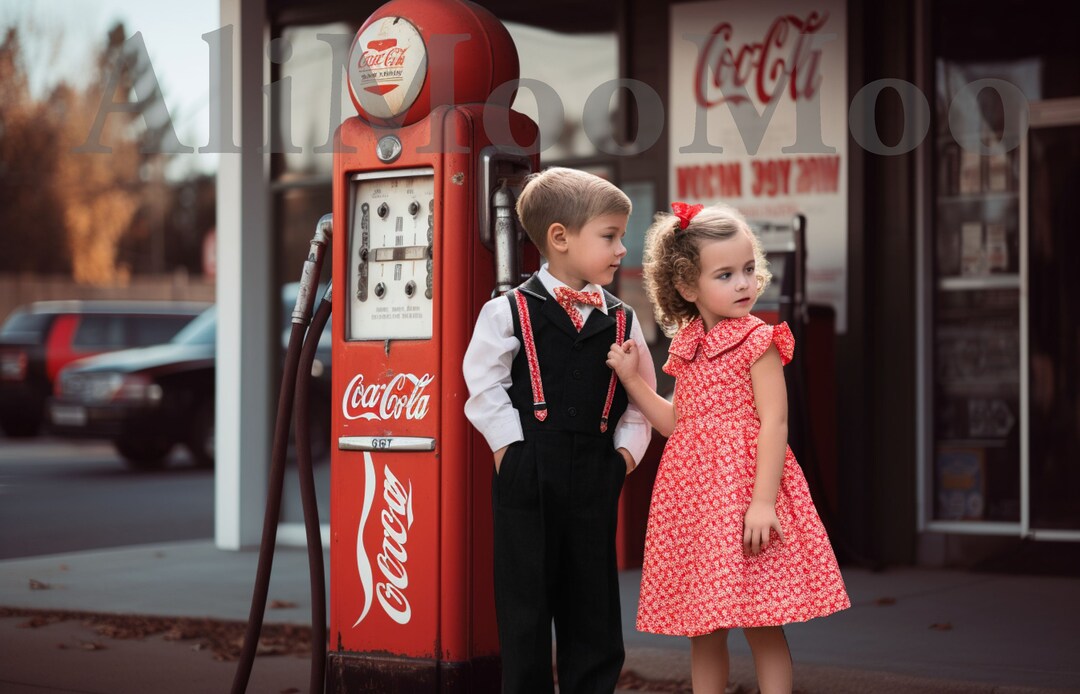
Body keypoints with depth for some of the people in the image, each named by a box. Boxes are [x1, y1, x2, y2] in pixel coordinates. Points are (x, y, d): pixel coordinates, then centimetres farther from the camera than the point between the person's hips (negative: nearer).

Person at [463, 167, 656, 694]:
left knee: (593, 608, 10)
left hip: (595, 478, 4)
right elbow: (485, 385, -2)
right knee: (525, 609, 4)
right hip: (527, 474, -3)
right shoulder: (510, 313, -3)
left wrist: (627, 448, 1)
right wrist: (510, 444, -7)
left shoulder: (621, 323, 8)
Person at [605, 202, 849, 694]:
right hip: (693, 488, 6)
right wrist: (631, 379, 13)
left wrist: (764, 502, -21)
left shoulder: (758, 340, -6)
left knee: (761, 626, -4)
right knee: (702, 627, 10)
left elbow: (774, 423, -13)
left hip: (744, 483, -6)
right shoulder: (687, 345, 11)